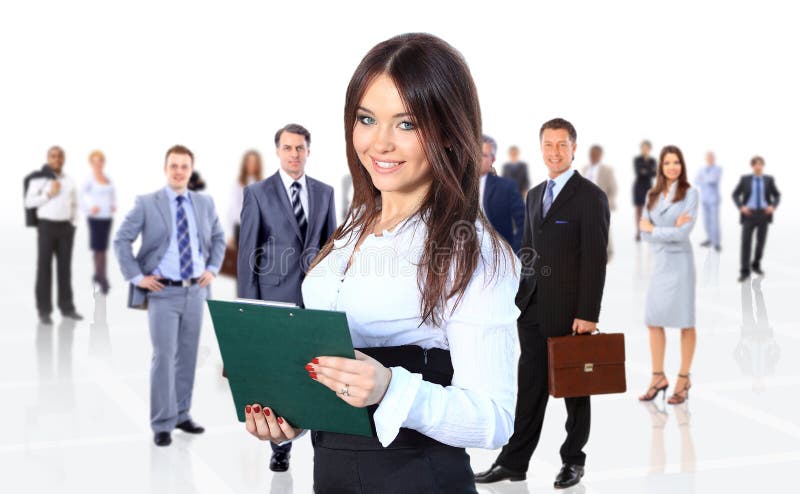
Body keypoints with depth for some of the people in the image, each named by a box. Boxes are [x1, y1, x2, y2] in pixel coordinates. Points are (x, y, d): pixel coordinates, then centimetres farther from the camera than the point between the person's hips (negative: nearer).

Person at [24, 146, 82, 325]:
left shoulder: (69, 181, 10)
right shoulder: (38, 179, -5)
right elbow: (29, 202, -7)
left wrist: (73, 225, 10)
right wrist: (49, 194, -16)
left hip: (65, 227, 4)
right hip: (46, 226, -4)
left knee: (65, 267, 7)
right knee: (44, 267, -4)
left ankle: (67, 307, 13)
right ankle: (44, 311, 1)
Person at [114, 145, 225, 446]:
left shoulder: (205, 203, 8)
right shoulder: (146, 204, -3)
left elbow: (218, 238, 20)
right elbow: (121, 240, -4)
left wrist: (212, 269, 8)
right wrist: (137, 277, -9)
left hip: (196, 290, 4)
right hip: (163, 292, -4)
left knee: (188, 356, 10)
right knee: (164, 356, -6)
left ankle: (181, 414, 22)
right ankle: (162, 424, 1)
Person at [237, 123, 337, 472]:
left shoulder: (324, 192, 9)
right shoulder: (258, 193, -1)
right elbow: (247, 251, -2)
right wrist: (248, 301, -7)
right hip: (275, 296, -2)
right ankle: (281, 447, 15)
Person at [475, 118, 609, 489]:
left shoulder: (591, 197, -9)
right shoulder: (534, 195, 13)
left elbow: (595, 260, -13)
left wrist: (588, 315, -17)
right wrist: (522, 298, 11)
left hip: (570, 310, -6)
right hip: (533, 308, 6)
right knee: (530, 388, 7)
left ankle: (573, 460, 21)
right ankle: (514, 462, 11)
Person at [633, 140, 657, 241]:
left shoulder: (652, 160, 8)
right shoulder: (637, 159, 0)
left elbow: (654, 174, 3)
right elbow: (637, 173, -10)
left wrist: (645, 172, -13)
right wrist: (650, 172, -11)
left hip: (648, 187, 2)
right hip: (639, 186, -2)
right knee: (638, 210, -1)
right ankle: (638, 232, 2)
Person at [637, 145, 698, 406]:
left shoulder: (690, 193, -5)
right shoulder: (652, 195, 9)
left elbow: (683, 233, -14)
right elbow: (645, 234, 1)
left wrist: (652, 228, -5)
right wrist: (670, 231, -14)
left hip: (680, 261, -5)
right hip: (659, 261, 5)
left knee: (685, 321, 3)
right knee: (653, 320, 6)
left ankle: (683, 378, 13)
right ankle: (658, 377, 17)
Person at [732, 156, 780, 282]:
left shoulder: (769, 180, 4)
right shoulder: (745, 179, 1)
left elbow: (777, 196, 9)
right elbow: (735, 195, 4)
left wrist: (773, 207, -12)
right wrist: (741, 207, -14)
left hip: (764, 214, 2)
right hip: (749, 214, -2)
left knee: (761, 241, 10)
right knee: (746, 242, -10)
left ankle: (756, 265, 31)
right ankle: (745, 271, -8)